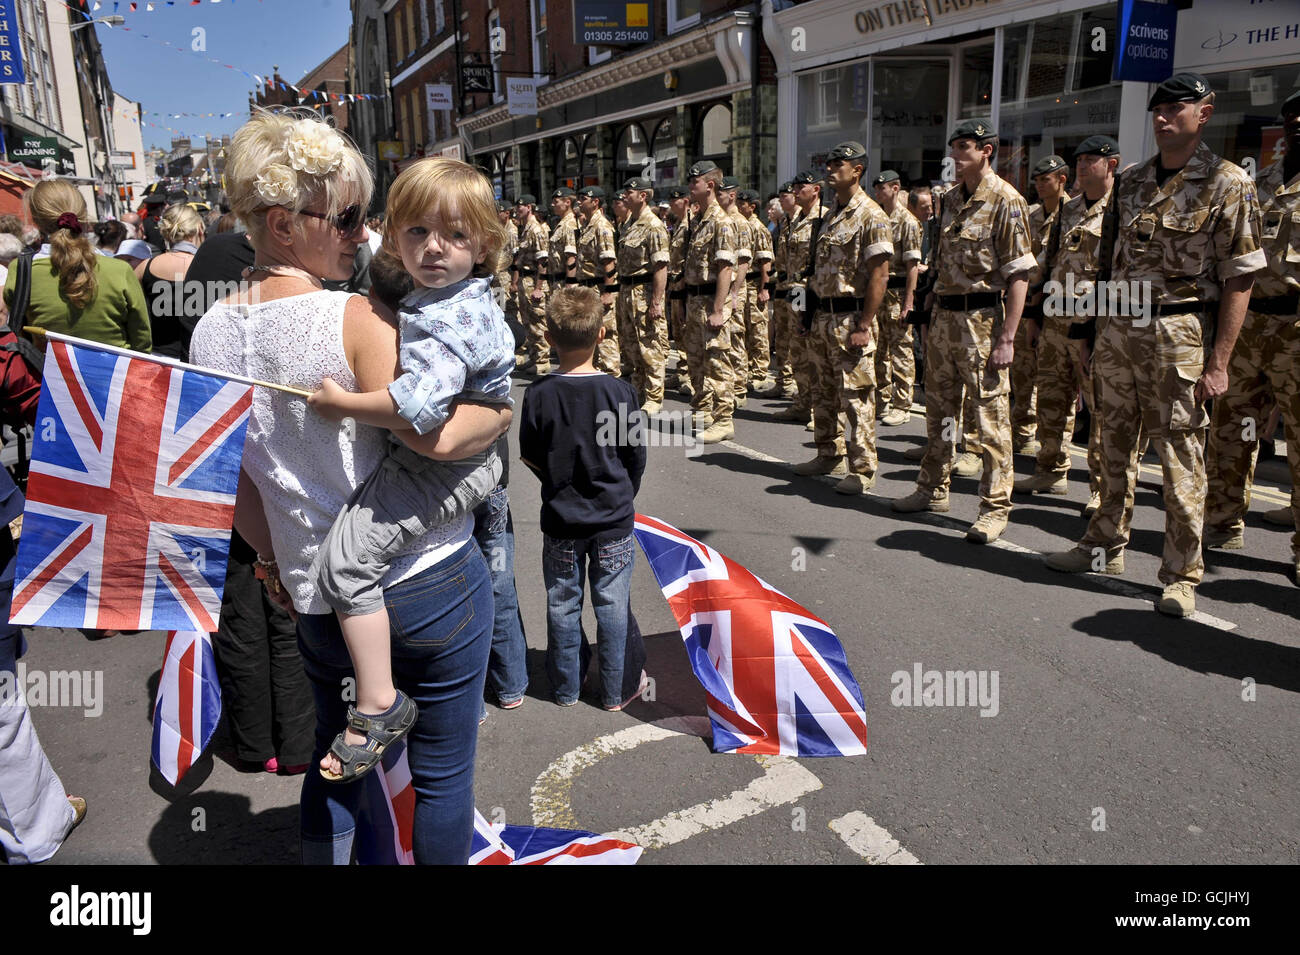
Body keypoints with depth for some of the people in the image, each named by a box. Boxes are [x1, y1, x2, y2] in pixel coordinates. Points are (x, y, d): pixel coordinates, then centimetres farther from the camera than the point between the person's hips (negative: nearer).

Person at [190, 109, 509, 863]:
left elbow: (231, 482, 9)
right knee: (444, 772, 13)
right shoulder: (357, 319, -18)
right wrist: (502, 413, -11)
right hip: (429, 583, -6)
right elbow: (434, 434, -30)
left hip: (318, 595, 6)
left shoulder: (212, 332, 2)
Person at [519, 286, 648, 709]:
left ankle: (566, 688, 29)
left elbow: (530, 457, -2)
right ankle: (616, 691, 24)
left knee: (562, 604, 15)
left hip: (560, 518, 1)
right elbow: (636, 456, -3)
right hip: (614, 516, 0)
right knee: (612, 605, 11)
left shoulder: (538, 394, -13)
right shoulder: (620, 391, -13)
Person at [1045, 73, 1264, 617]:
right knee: (1115, 445, 13)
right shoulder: (1131, 183, 13)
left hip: (1176, 332, -5)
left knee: (1180, 455, -1)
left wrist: (1218, 361, -13)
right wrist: (1101, 336, 13)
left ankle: (1182, 575, 8)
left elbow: (1239, 279, -7)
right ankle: (1105, 547, 27)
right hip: (1118, 328, 6)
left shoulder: (1227, 184, -4)